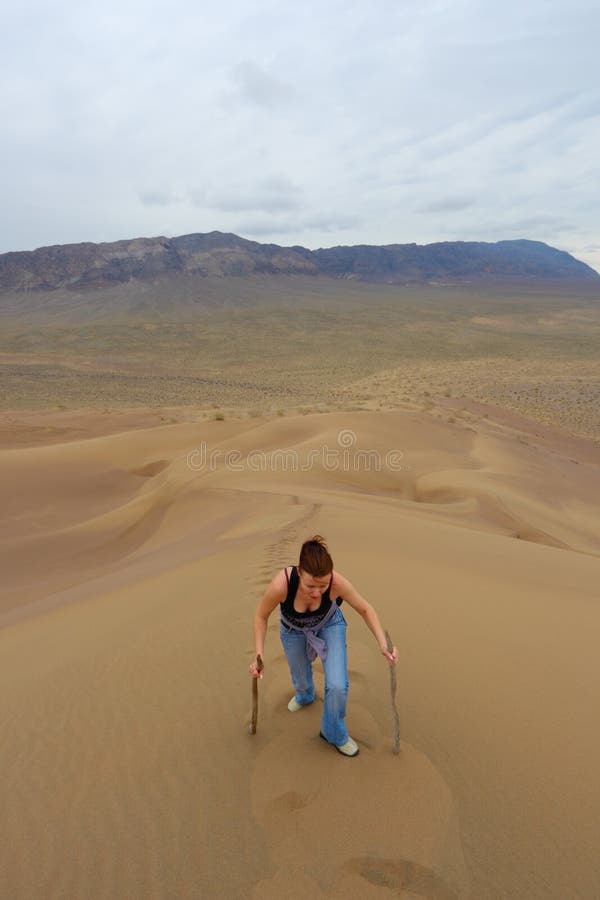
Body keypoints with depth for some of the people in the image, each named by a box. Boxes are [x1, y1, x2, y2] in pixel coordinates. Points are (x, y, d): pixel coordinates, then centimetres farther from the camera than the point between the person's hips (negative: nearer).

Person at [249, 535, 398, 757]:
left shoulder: (337, 583, -40)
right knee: (301, 679, 21)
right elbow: (261, 616, -21)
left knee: (338, 686, -12)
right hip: (293, 629, 1)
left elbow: (365, 609, -20)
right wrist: (259, 655, -26)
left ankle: (334, 734, 21)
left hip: (329, 624, 0)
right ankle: (305, 696, 61)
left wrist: (383, 644, -30)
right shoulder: (281, 584, -43)